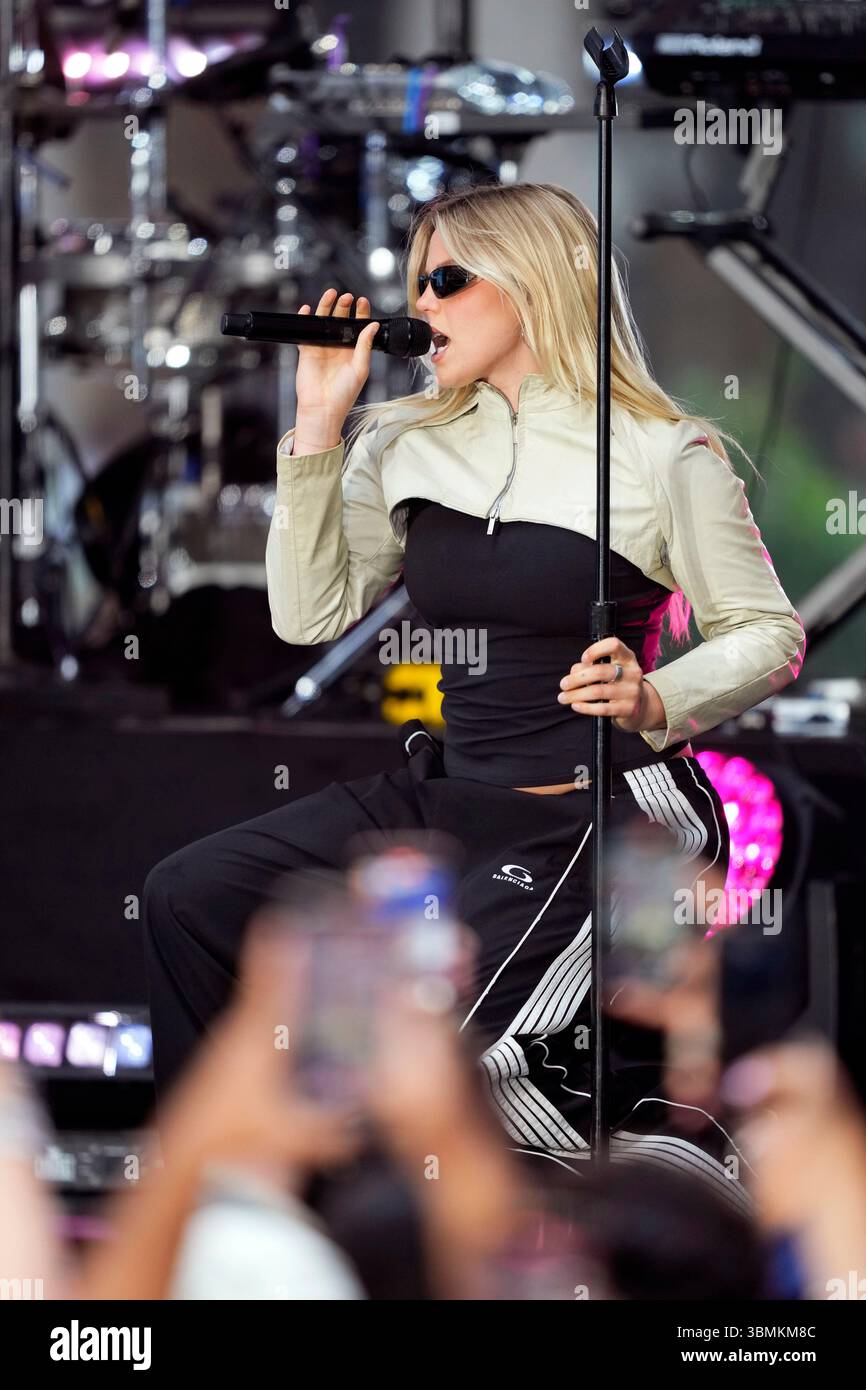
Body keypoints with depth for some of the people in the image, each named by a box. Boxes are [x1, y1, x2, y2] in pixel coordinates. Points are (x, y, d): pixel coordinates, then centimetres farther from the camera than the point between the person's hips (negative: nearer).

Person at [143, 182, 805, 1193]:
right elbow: (310, 615, 5)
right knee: (185, 899, -6)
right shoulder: (406, 446, 9)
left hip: (598, 810, -7)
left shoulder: (662, 455, -7)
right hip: (450, 796, 7)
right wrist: (317, 427, 0)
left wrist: (656, 703, -21)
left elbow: (770, 635, -3)